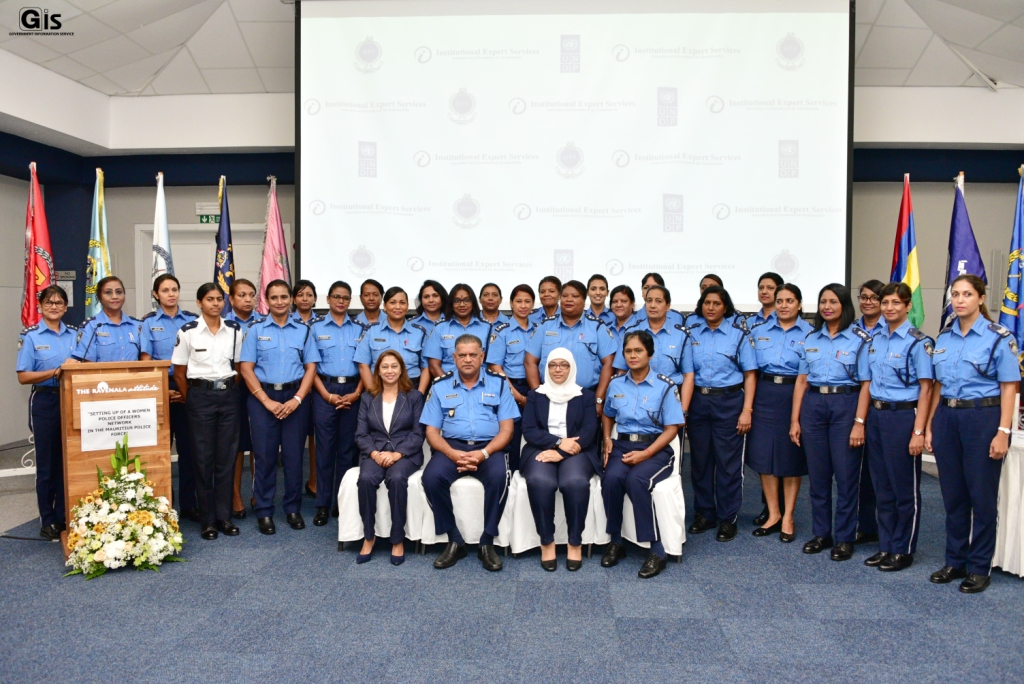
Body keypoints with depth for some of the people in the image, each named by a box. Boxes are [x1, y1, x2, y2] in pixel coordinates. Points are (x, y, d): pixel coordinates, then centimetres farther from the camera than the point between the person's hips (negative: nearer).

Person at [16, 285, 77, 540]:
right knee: (48, 462, 3)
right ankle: (48, 521, 13)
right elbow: (23, 377, -7)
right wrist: (55, 372, -19)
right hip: (45, 402, -3)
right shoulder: (31, 336, -2)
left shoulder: (75, 334, 8)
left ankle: (66, 516, 17)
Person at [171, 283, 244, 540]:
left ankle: (224, 516, 15)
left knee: (227, 456, 5)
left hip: (228, 395, 3)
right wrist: (190, 402, 4)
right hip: (200, 395, -2)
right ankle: (207, 520, 13)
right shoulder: (187, 331, -5)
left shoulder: (235, 330, 3)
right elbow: (179, 374, 1)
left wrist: (230, 390, 5)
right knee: (203, 458, 3)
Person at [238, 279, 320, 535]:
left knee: (294, 455, 4)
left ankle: (293, 509, 16)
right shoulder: (256, 330, 5)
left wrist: (297, 399, -9)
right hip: (263, 397, -1)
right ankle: (264, 511, 12)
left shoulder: (303, 331, 9)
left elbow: (311, 367, 4)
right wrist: (267, 401, -9)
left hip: (295, 397, 1)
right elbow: (246, 368, -1)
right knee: (265, 455, 1)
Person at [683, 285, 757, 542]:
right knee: (700, 460, 10)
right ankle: (704, 514, 24)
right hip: (699, 402, 3)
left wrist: (746, 410, -10)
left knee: (728, 462, 2)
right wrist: (682, 410, -9)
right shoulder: (692, 333, 4)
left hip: (729, 401, -3)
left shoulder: (738, 333, -2)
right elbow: (688, 374, -1)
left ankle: (727, 518, 15)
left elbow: (750, 374, -3)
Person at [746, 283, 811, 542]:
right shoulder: (759, 331, 7)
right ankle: (773, 513, 17)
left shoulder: (809, 333, 0)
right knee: (764, 453, 4)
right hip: (764, 394, 2)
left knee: (791, 455, 5)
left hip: (795, 395, -2)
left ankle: (788, 517, 17)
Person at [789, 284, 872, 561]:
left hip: (845, 405, -4)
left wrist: (859, 422, -14)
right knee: (817, 474, 9)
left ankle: (844, 538, 13)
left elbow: (866, 383, -7)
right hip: (813, 405, 4)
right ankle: (821, 533, 21)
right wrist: (795, 420, 5)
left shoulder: (860, 339, -2)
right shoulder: (811, 339, 10)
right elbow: (801, 381, 9)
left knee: (846, 475, 1)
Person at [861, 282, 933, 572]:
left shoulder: (918, 342, -9)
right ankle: (885, 546, 24)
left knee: (904, 488, 5)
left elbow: (925, 389, -11)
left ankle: (903, 550, 18)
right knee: (882, 487, 12)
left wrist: (918, 432, -15)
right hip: (876, 415, 6)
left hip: (903, 416, -6)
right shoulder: (875, 340, 9)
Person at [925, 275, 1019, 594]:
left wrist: (1003, 431, -15)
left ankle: (979, 568, 17)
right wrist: (929, 426, 9)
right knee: (953, 494, 11)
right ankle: (955, 561, 24)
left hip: (983, 418, -5)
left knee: (982, 495, 4)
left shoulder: (999, 337, -6)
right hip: (947, 417, 5)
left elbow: (1009, 388, -8)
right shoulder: (944, 337, 9)